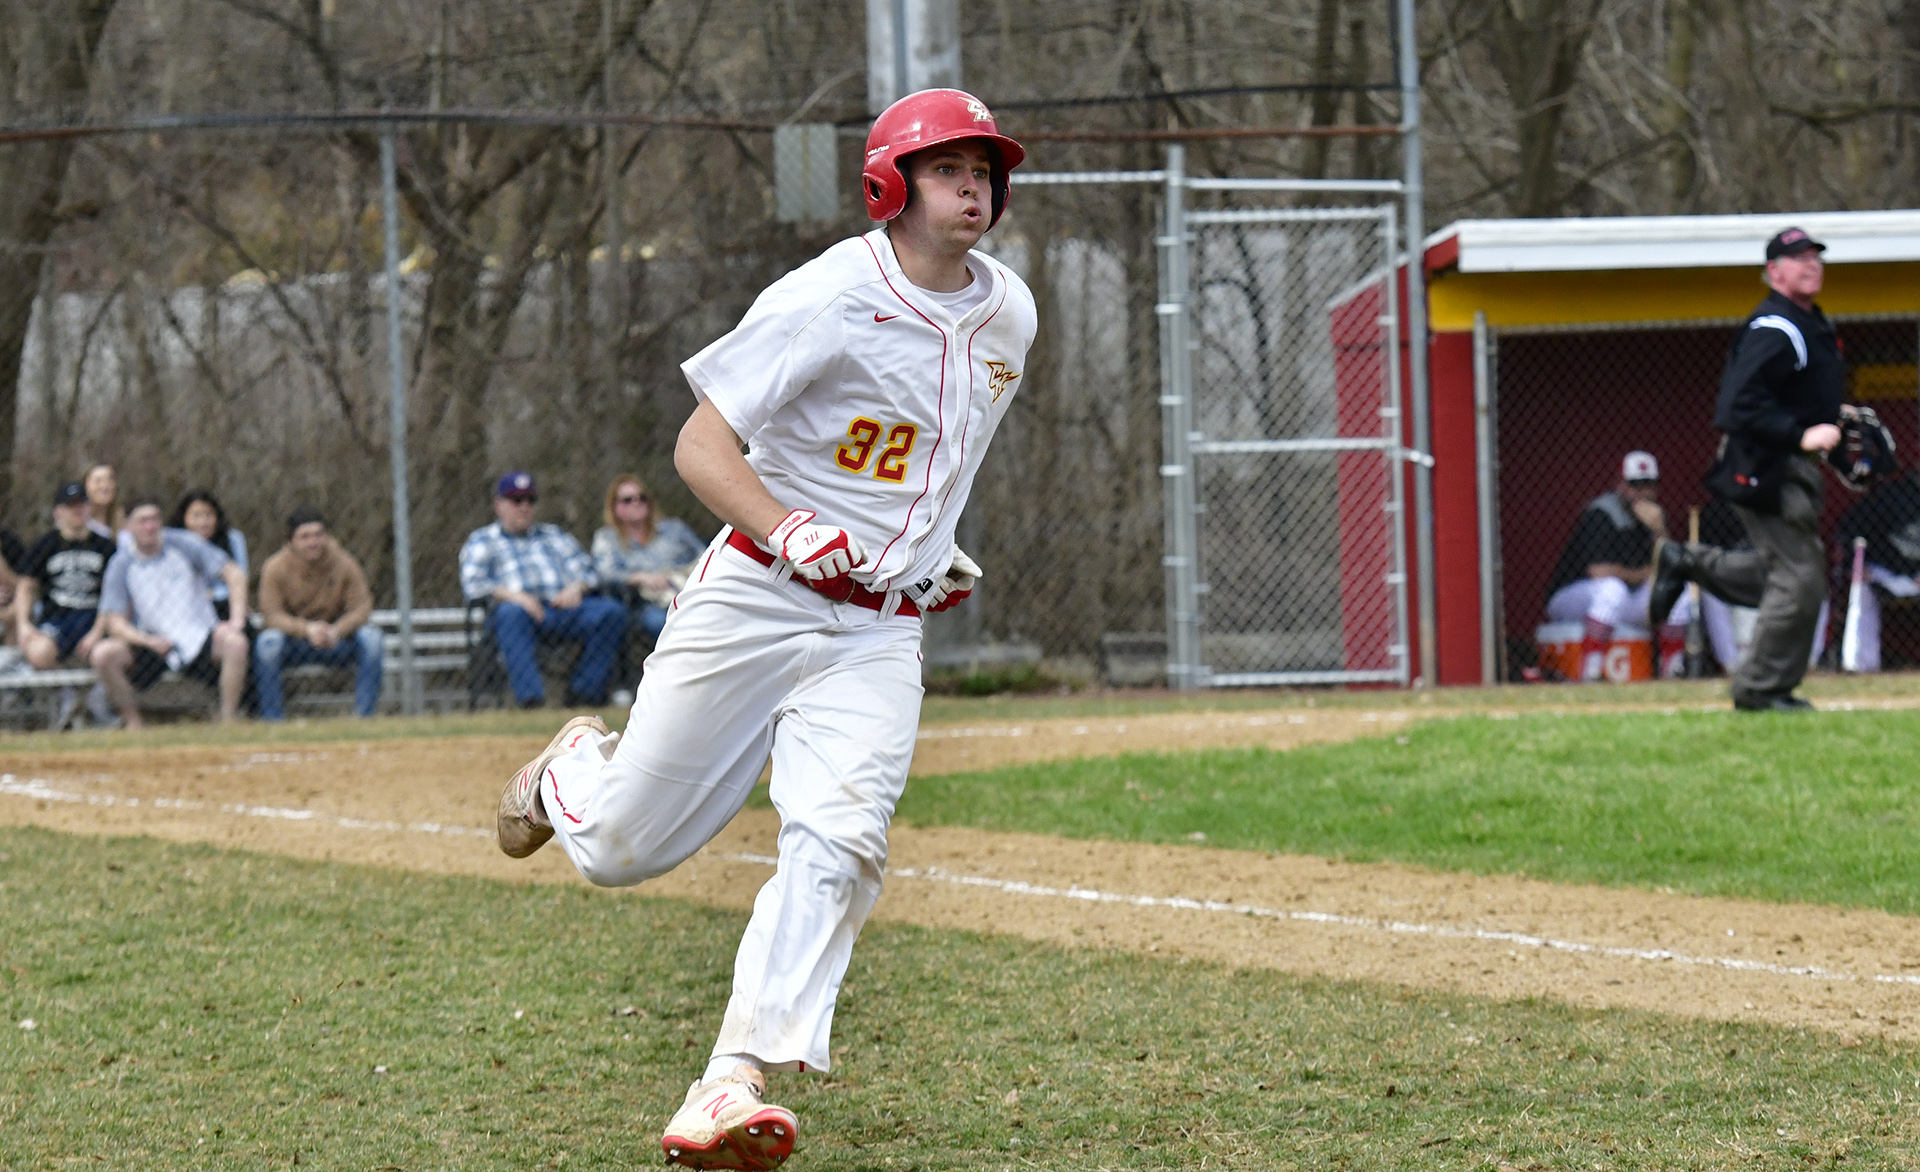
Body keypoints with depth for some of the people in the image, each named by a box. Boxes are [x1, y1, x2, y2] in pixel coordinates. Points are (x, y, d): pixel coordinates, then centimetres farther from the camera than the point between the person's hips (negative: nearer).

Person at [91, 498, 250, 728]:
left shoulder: (183, 543, -3)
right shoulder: (122, 564, -1)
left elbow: (234, 575, -5)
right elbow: (116, 623, -5)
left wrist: (237, 618, -20)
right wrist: (148, 641, -25)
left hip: (198, 639, -1)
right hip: (153, 644, 1)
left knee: (234, 642, -32)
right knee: (103, 654, -25)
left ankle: (228, 723, -22)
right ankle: (133, 724, -9)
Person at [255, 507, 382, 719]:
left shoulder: (345, 564, -8)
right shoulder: (276, 568, -12)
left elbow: (361, 608, -12)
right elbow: (271, 614, -17)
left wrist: (337, 631, -33)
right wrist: (306, 629, -35)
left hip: (336, 640, 2)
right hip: (294, 642, -1)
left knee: (370, 638, -26)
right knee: (268, 642, -34)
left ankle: (364, 716, -20)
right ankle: (272, 720, -26)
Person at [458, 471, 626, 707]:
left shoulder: (554, 535, 33)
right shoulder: (482, 540, 21)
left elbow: (585, 570, 22)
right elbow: (472, 585, 4)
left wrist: (576, 588, -3)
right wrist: (511, 595, -14)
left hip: (566, 606, 4)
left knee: (612, 610, -26)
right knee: (511, 612, -41)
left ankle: (586, 692, -27)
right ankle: (530, 697, -48)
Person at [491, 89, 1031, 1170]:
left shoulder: (1008, 314, 6)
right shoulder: (831, 299, -15)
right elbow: (702, 445, -17)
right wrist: (792, 534, -31)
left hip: (882, 632, 4)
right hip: (755, 600, -4)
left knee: (838, 843, -20)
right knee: (621, 847, 4)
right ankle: (575, 768, 41)